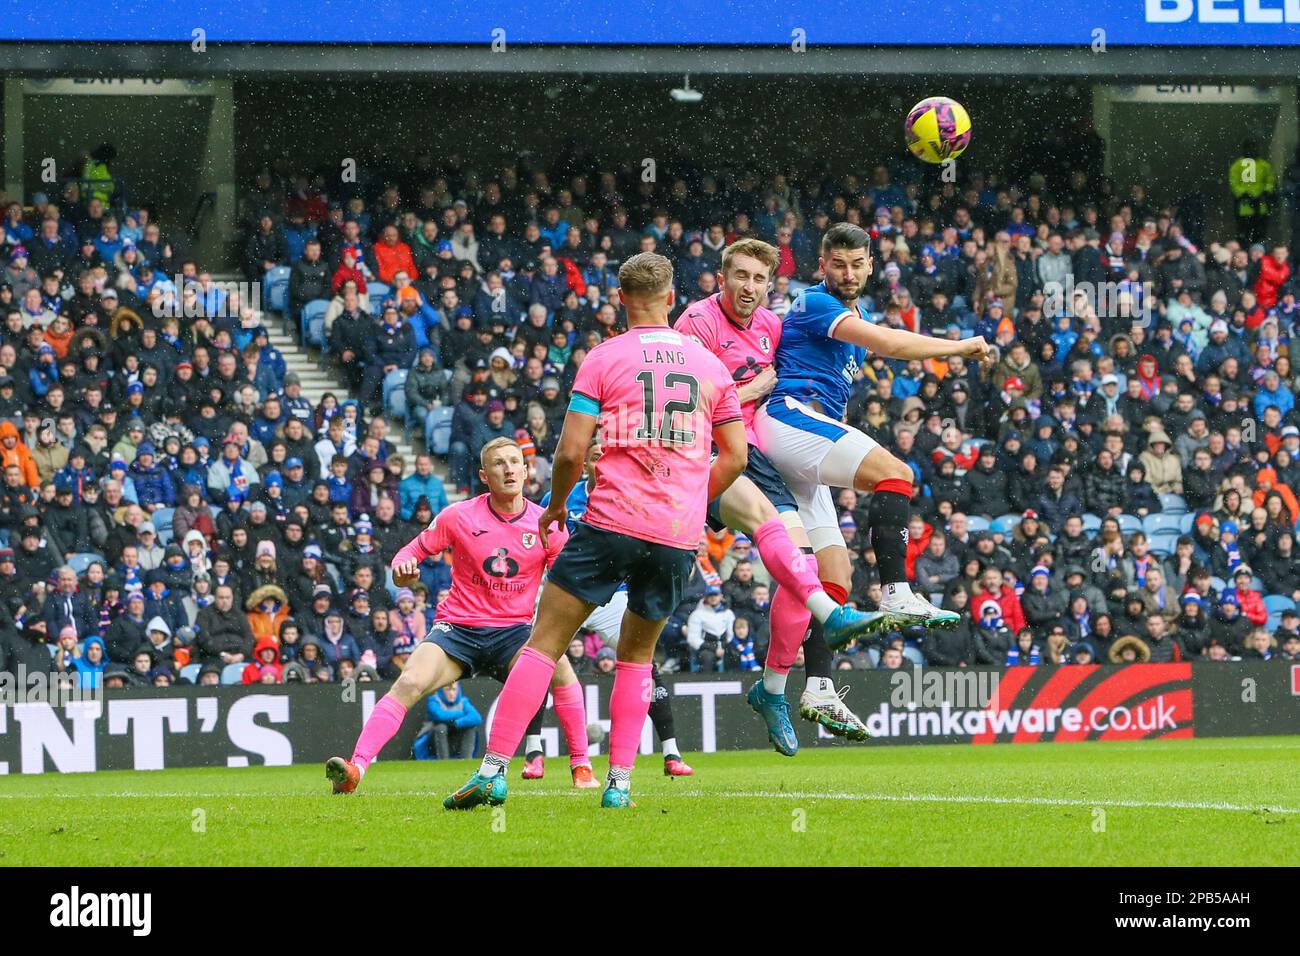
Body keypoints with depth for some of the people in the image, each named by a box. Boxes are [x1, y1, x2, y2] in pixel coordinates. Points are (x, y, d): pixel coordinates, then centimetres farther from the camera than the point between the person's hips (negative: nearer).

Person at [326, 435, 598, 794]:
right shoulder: (460, 516, -2)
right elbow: (414, 550, 6)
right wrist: (403, 566, -18)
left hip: (514, 630, 0)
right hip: (458, 627, 0)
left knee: (558, 666, -29)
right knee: (409, 683, -25)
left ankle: (581, 766, -16)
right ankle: (355, 768, -26)